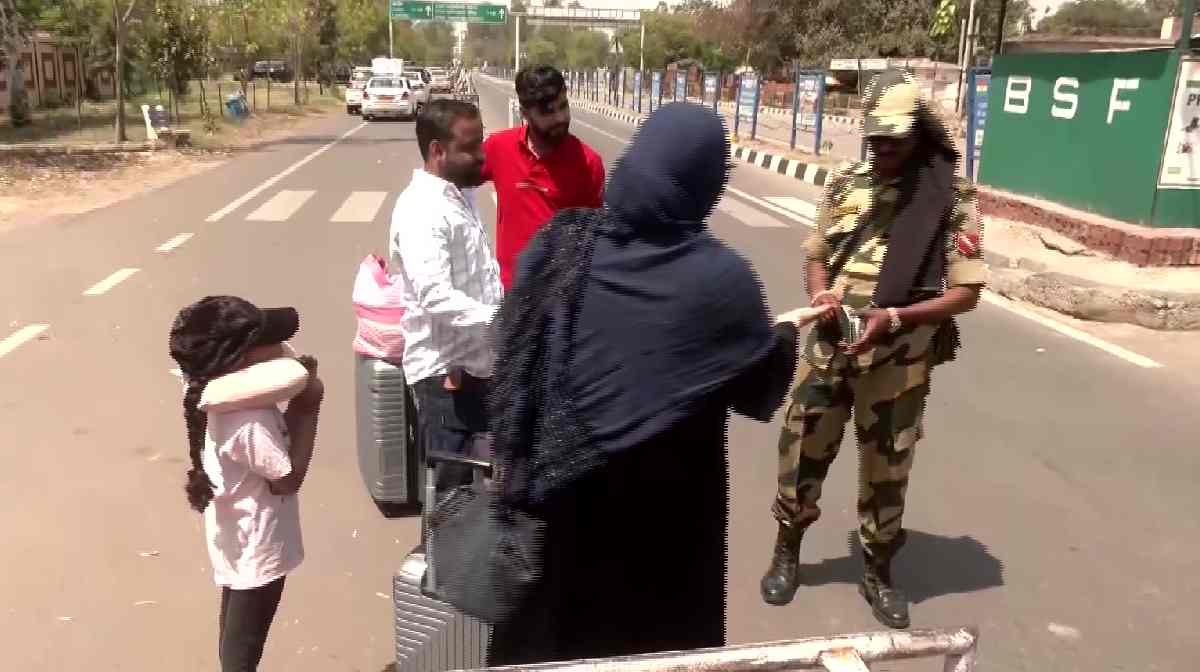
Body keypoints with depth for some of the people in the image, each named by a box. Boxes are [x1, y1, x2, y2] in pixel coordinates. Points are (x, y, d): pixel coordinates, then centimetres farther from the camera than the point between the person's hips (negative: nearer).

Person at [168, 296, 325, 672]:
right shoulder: (250, 421, -33)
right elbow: (288, 479, -24)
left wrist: (295, 406, -7)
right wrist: (308, 408, -23)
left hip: (242, 544, 9)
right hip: (258, 550, -9)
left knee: (236, 638, 26)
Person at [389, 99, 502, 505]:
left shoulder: (460, 196, 12)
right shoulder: (421, 210, -19)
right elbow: (436, 297, -30)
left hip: (476, 362, 9)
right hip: (446, 371, -9)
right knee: (452, 486, 2)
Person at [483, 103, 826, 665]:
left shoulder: (562, 242, -10)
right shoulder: (718, 275, -18)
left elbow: (509, 344, -6)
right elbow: (763, 385, -6)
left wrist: (519, 457, 5)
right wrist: (785, 331, 13)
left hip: (558, 490, 3)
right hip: (665, 499, -2)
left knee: (550, 617, 23)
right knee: (662, 626, 21)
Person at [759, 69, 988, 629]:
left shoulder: (951, 198, -8)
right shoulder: (846, 184, 3)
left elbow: (966, 291, -9)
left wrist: (895, 317, -22)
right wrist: (820, 292, -10)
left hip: (898, 359, -3)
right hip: (828, 347, 3)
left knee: (886, 465, 11)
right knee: (802, 447, 11)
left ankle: (878, 572, 32)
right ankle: (787, 551, 34)